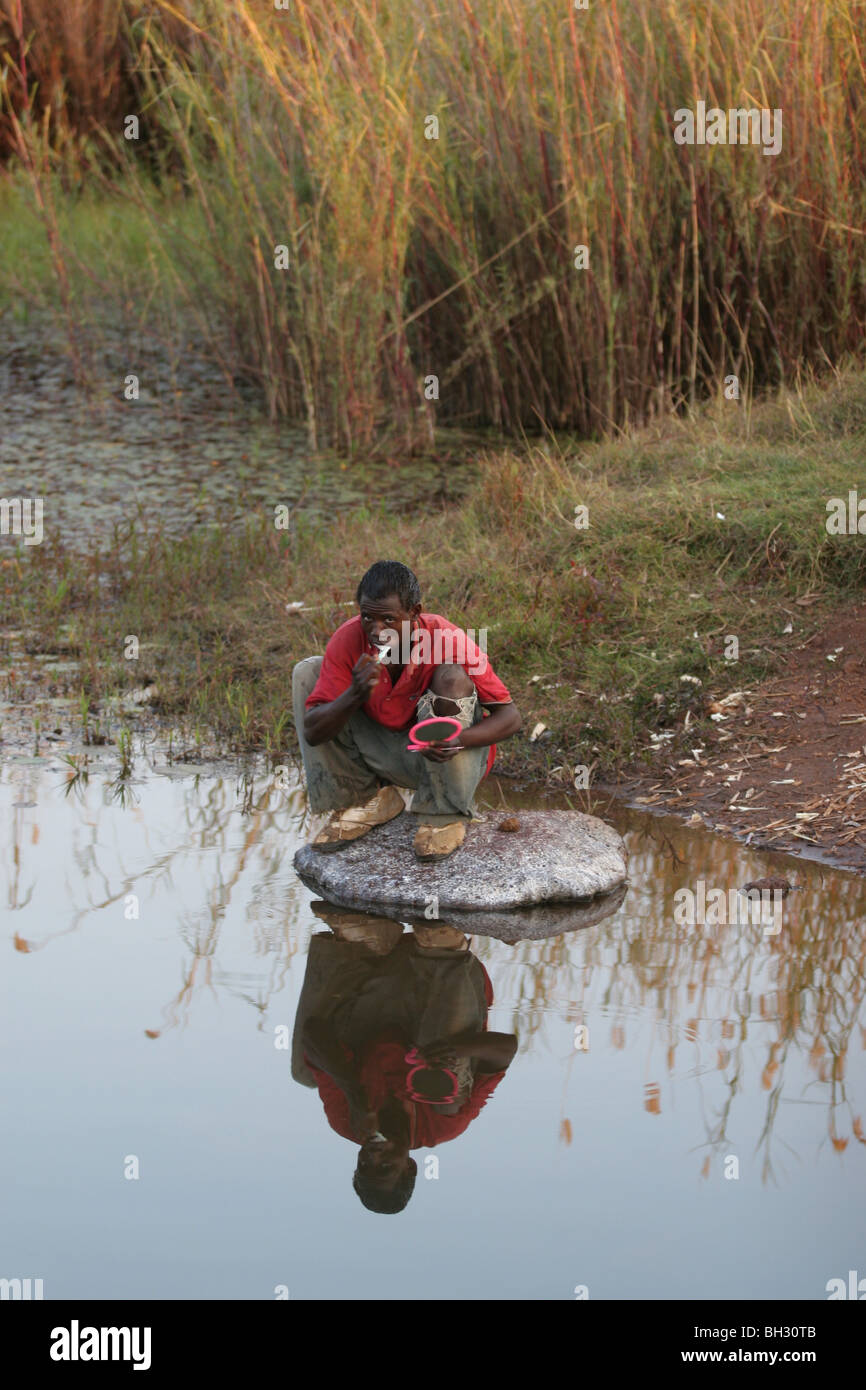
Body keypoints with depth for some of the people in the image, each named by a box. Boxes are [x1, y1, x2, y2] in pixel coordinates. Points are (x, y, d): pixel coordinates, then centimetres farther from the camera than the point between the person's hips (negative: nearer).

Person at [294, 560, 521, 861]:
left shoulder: (449, 641, -25)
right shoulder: (348, 640, -17)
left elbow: (509, 717, -20)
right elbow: (312, 733, -18)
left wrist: (460, 740, -41)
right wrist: (355, 695, -38)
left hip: (445, 759, -3)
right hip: (385, 754, 3)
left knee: (451, 676, -31)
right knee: (308, 671, -9)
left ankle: (446, 815, -13)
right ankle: (365, 799, 2)